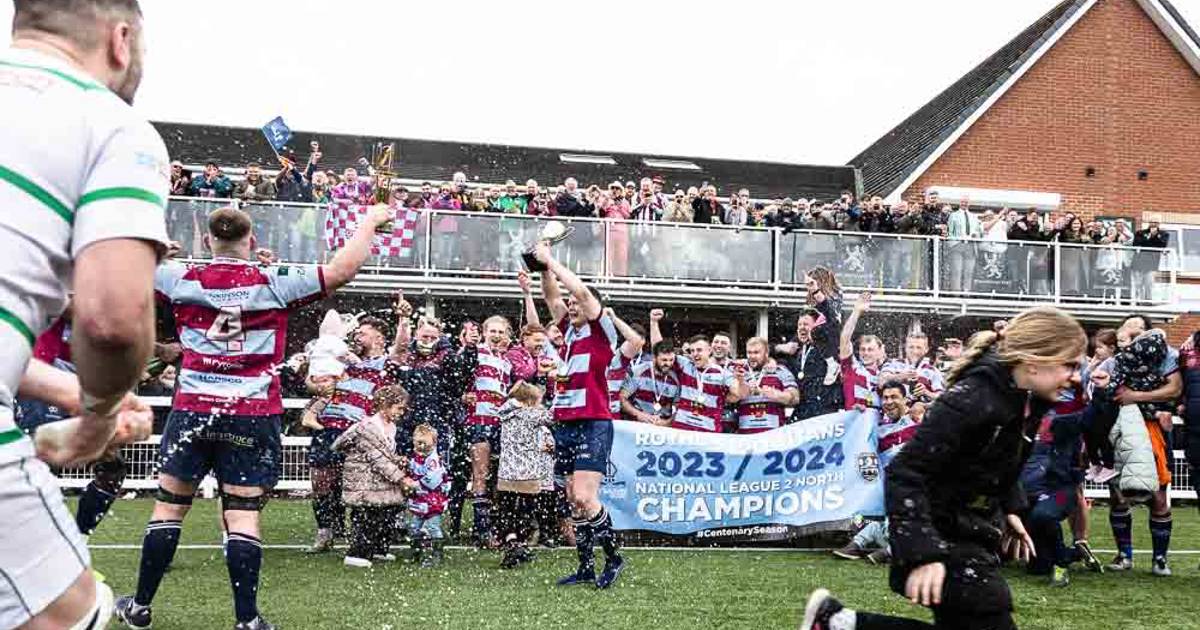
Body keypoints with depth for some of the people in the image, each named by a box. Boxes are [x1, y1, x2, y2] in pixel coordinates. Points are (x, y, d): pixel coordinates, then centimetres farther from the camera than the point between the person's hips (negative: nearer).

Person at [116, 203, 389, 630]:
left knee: (168, 507, 10)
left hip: (193, 410, 1)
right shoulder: (275, 283, -4)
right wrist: (371, 220, 8)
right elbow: (344, 267, -4)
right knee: (243, 514, -1)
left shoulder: (183, 280, 0)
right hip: (254, 417, -1)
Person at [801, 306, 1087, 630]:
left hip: (974, 531, 9)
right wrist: (922, 553, -36)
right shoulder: (969, 401, -27)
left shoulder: (1027, 400, 0)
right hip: (943, 537, -9)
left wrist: (1009, 510, 12)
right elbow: (905, 474, -30)